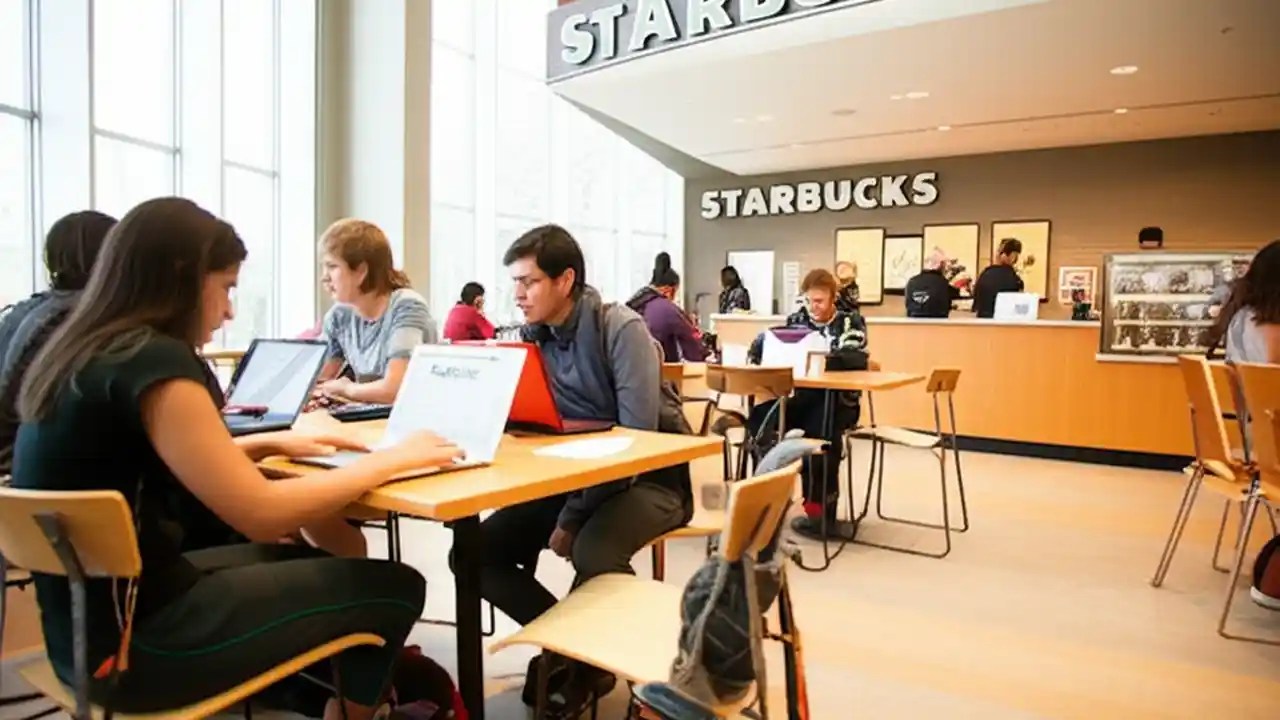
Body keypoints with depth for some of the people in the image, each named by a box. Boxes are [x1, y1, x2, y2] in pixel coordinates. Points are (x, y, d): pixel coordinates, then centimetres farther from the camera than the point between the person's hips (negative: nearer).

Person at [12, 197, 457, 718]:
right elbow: (262, 514, -24)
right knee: (395, 587, -2)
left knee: (308, 561, 24)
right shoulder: (152, 361, -22)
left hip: (87, 624, 9)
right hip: (132, 641, -9)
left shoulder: (78, 355, 6)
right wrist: (391, 459, -13)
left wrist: (276, 442, 15)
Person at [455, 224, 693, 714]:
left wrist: (572, 517, -23)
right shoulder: (532, 335, 2)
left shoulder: (621, 330, -16)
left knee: (592, 554, -35)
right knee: (478, 551, -10)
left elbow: (637, 438, -22)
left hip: (644, 478, -6)